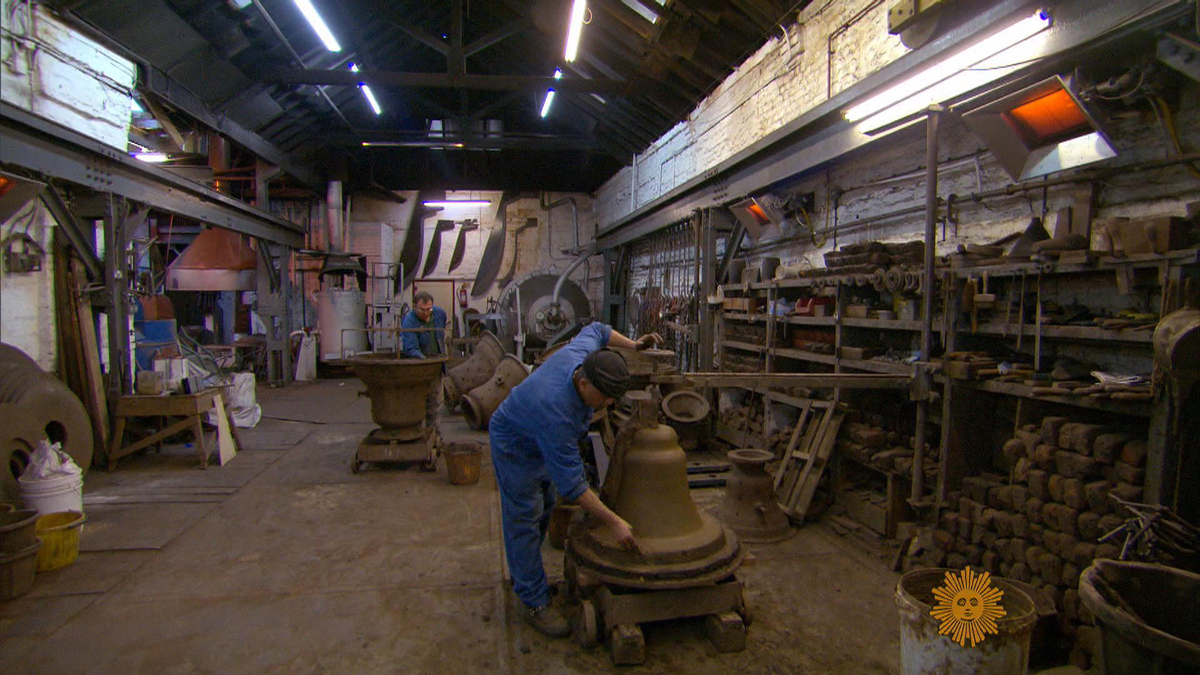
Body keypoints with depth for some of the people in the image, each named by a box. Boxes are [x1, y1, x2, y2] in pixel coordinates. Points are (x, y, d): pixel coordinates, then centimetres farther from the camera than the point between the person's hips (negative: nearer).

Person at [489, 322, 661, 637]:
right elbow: (571, 483, -38)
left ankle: (522, 573, 37)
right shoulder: (555, 411, -44)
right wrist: (613, 522, -36)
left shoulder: (582, 353, -25)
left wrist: (632, 344, -9)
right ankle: (535, 603, 9)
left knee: (543, 511, 19)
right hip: (515, 446, -9)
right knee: (524, 520, -3)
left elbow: (595, 329, 3)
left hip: (544, 442, 9)